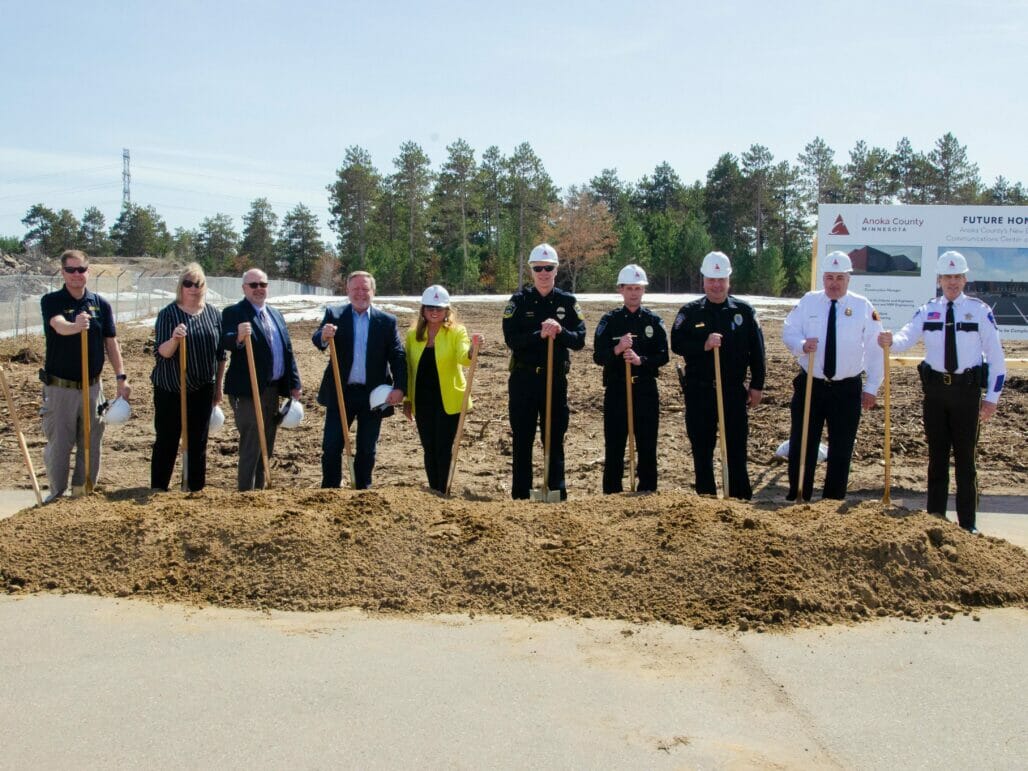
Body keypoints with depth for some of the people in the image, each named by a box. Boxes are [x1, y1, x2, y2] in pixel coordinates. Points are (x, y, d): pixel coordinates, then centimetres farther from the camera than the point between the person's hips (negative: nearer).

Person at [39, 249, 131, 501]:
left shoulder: (101, 304, 4)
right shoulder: (51, 301, -6)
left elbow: (111, 343, 7)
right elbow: (59, 325, -28)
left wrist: (121, 378, -1)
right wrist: (75, 326, -50)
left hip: (92, 386, 3)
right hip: (60, 387, -3)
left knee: (91, 443, 10)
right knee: (59, 444, 3)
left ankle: (84, 493, 23)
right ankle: (57, 494, 16)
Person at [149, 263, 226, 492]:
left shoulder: (213, 314, 4)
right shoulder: (168, 313, -6)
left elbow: (221, 354, 11)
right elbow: (162, 352, -13)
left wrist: (219, 387, 13)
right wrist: (174, 339, -33)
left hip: (202, 389, 3)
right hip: (170, 388, -3)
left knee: (198, 442, 10)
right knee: (166, 441, 4)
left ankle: (196, 489, 19)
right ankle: (158, 490, 14)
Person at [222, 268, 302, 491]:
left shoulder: (275, 315, 15)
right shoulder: (233, 313, -7)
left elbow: (288, 350, 16)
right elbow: (225, 342, -24)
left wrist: (294, 383, 11)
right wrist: (238, 338, -45)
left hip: (273, 389, 8)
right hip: (249, 390, -7)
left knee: (267, 447, 14)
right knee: (250, 446, -5)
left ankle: (259, 490, 25)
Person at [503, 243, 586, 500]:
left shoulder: (567, 301, 3)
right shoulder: (519, 300, -1)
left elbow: (579, 341, -2)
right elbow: (511, 339, -11)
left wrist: (560, 331, -21)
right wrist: (540, 335, -24)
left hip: (556, 379, 1)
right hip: (524, 379, -1)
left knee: (555, 440, 7)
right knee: (522, 440, 6)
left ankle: (558, 495, 15)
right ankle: (520, 495, 15)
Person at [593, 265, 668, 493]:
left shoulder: (654, 321, 4)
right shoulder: (610, 320, 2)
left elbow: (663, 356, -1)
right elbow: (598, 356, -4)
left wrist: (640, 360, -18)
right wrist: (617, 350, -22)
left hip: (646, 390, 1)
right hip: (616, 389, 0)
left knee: (647, 444, 5)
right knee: (614, 446, 4)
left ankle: (647, 492, 15)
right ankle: (612, 494, 12)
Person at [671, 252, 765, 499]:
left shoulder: (744, 311, 4)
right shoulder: (690, 311, 3)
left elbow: (757, 350, 5)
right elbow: (676, 343, -5)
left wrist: (757, 385, 3)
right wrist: (703, 345, -20)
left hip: (734, 390, 0)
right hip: (699, 391, 1)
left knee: (736, 448, 1)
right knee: (701, 447, 7)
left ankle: (741, 499, 9)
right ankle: (705, 497, 17)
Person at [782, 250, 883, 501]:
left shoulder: (863, 306, -1)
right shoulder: (808, 301, 3)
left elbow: (875, 349, 1)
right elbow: (789, 332, 3)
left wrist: (871, 387, -1)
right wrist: (802, 345, -21)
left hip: (847, 389, -1)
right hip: (810, 385, 1)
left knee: (841, 450, 7)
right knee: (801, 445, 4)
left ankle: (834, 503, 19)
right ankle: (797, 500, 15)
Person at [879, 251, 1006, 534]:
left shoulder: (980, 311, -1)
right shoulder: (927, 311, 4)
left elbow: (996, 356, 0)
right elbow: (906, 336, -11)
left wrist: (992, 397, -4)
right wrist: (890, 341, -35)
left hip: (967, 389, -2)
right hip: (935, 388, 2)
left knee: (965, 457, 3)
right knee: (937, 455, 10)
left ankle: (967, 523, 12)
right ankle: (935, 517, 19)